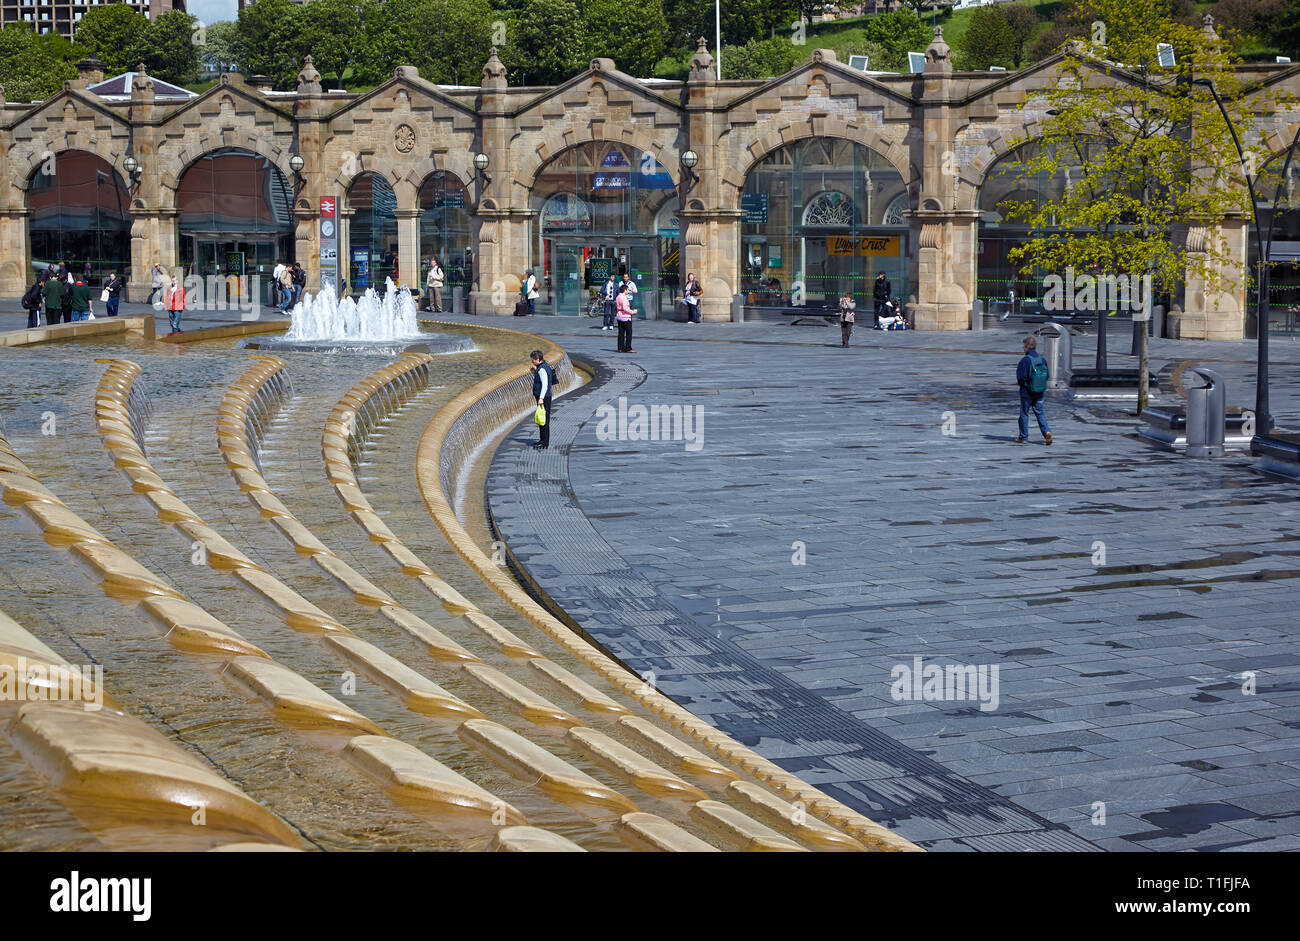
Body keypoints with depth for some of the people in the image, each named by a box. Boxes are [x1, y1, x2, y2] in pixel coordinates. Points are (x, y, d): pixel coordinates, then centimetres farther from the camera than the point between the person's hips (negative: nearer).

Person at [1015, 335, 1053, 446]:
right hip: (1040, 392, 4)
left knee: (1024, 414, 9)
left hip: (1027, 391, -4)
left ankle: (1023, 437, 16)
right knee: (1039, 413, 11)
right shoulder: (1042, 360, 0)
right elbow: (1047, 376, 3)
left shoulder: (1025, 360, -16)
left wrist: (1019, 383, 4)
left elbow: (1020, 377, -17)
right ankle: (1046, 432, -10)